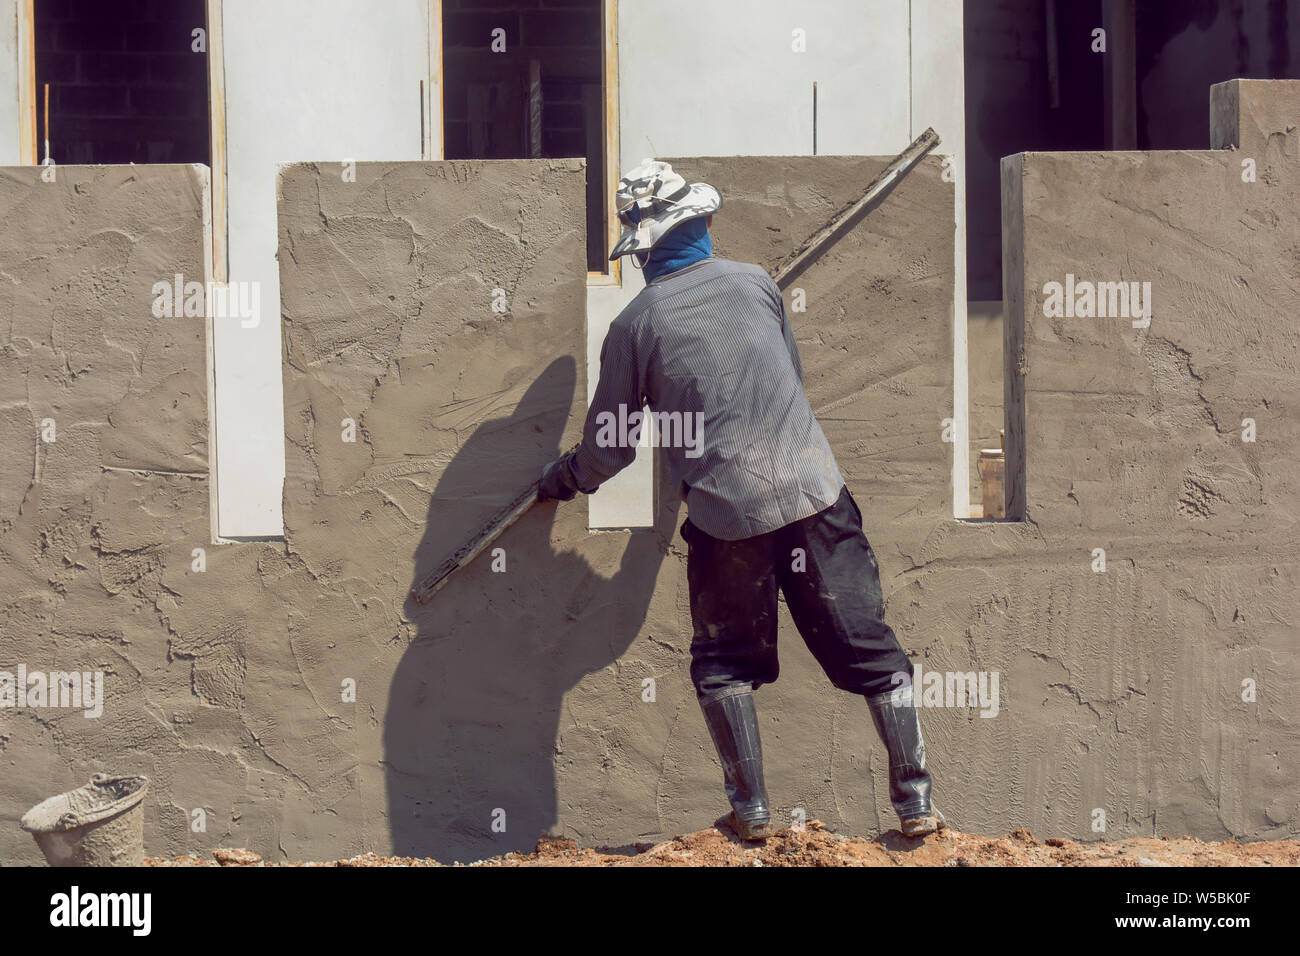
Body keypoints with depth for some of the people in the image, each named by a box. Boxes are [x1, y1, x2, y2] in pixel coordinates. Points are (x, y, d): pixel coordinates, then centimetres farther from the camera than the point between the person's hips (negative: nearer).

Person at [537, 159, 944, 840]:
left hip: (727, 510, -1)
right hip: (814, 490, 2)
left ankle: (751, 809, 13)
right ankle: (915, 802, 6)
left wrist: (566, 478, 29)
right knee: (868, 647, 6)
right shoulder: (754, 282, 9)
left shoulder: (635, 323, 2)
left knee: (724, 661, 16)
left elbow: (611, 443, 9)